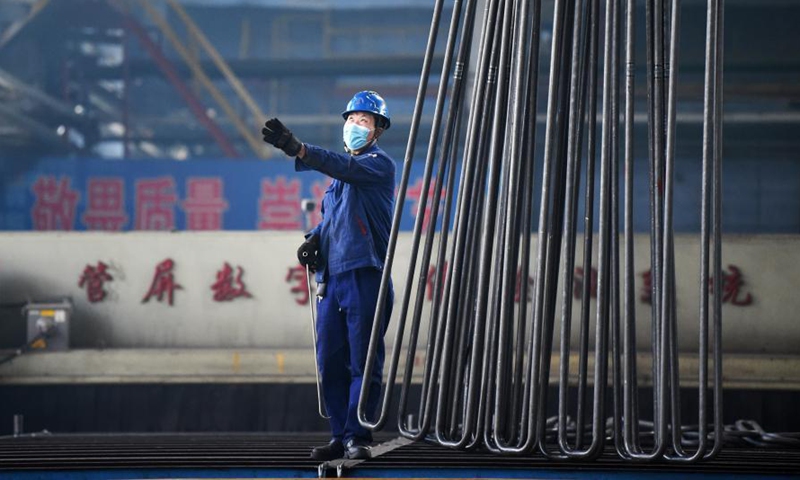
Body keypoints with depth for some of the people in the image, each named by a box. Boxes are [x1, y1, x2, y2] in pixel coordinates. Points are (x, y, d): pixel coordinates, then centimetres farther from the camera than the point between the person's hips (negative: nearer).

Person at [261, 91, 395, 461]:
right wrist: (313, 239, 9)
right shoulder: (340, 171, 23)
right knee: (330, 362, 6)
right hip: (331, 278, 7)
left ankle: (357, 437, -3)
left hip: (365, 277, -7)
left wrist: (297, 149, -36)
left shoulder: (379, 164, -1)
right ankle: (340, 437, 12)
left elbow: (344, 167, -22)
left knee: (363, 362, -6)